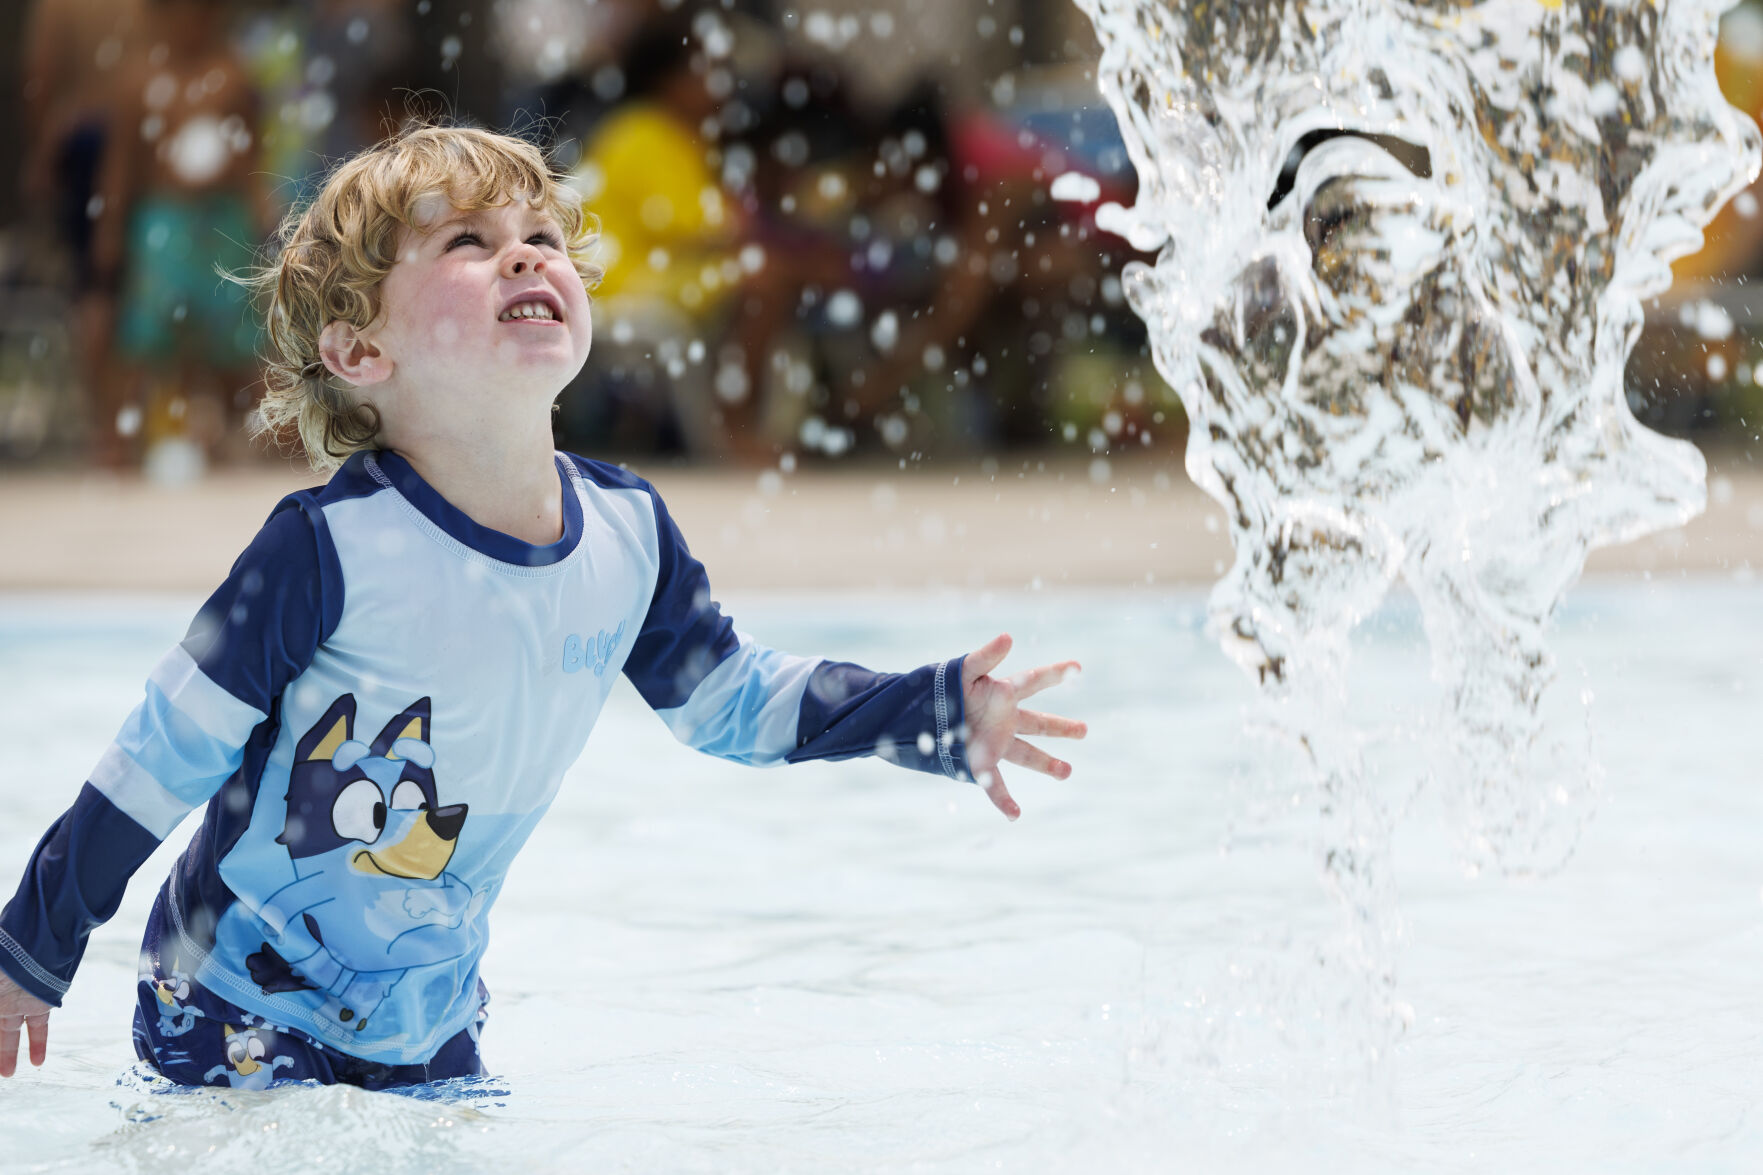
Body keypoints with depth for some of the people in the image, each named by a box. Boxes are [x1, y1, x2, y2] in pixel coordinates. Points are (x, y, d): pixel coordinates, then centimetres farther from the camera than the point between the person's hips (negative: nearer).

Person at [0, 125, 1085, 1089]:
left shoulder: (627, 533, -6)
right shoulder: (335, 547, -24)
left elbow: (735, 702, 12)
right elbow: (164, 759, -15)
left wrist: (941, 711, 3)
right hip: (238, 1020, -5)